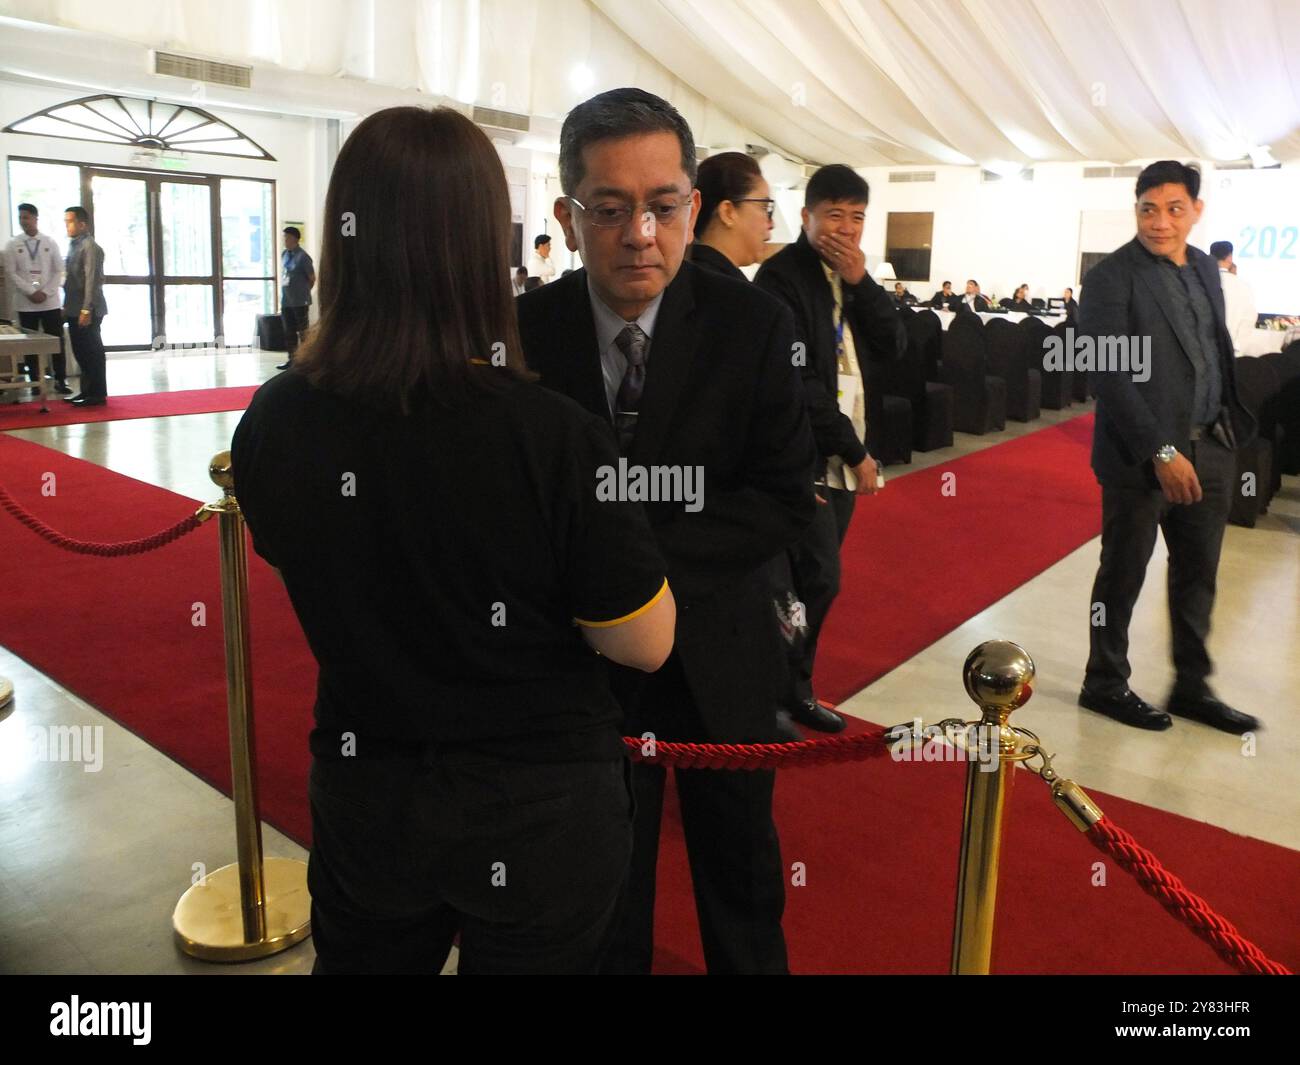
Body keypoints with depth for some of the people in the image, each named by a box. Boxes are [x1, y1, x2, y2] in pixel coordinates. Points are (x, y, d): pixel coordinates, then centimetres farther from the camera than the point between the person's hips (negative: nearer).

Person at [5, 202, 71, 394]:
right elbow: (11, 273, 0)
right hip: (25, 303, 0)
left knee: (57, 342, -1)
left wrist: (45, 292, -9)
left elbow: (58, 271, 2)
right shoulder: (13, 245, 4)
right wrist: (31, 292, -12)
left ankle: (60, 381, 6)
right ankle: (35, 382, 10)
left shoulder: (50, 243, 5)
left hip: (50, 302, 0)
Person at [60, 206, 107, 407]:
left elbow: (92, 279, -18)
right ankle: (87, 391, 20)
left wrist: (86, 310, -22)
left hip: (87, 311, -9)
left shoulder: (90, 247, -12)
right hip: (75, 310, 9)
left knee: (92, 352, -3)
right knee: (81, 352, 12)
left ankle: (97, 394, 3)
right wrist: (67, 307, 16)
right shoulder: (74, 245, 16)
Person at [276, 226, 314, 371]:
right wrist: (285, 291, 14)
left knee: (303, 331, 1)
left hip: (300, 302, -7)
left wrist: (303, 292, 5)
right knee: (289, 332, 12)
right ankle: (291, 359, 20)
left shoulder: (302, 257, -12)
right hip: (285, 301, 7)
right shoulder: (284, 254, 8)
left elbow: (312, 279, -5)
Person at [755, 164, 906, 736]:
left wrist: (861, 281, -10)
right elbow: (797, 382, -17)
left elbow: (893, 347, 2)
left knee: (812, 577, 10)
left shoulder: (852, 276, 12)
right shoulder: (781, 276, -11)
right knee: (819, 577, -7)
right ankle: (791, 688, 12)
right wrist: (855, 452, -13)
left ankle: (787, 680, 22)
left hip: (844, 452, 7)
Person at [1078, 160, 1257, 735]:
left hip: (1210, 450, 7)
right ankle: (1105, 684, 22)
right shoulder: (1111, 277, -11)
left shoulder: (1205, 267, 12)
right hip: (1142, 456, -7)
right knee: (1123, 575, 6)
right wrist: (1161, 452, -21)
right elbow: (1108, 375, -17)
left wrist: (1230, 427, 7)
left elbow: (1218, 354, 15)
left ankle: (1191, 686, 29)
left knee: (1197, 575, 15)